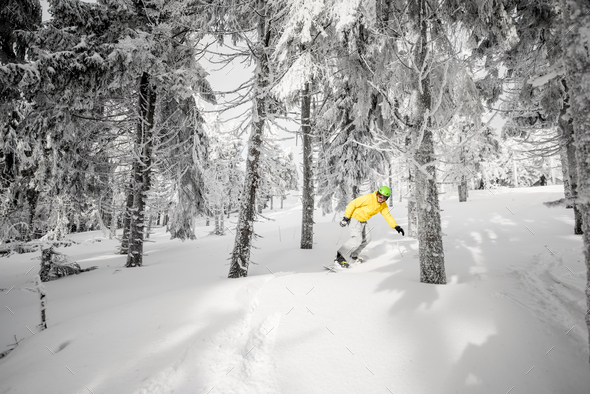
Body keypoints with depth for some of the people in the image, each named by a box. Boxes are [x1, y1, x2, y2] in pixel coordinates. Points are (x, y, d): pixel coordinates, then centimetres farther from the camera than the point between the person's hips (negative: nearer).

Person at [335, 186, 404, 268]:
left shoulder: (383, 204, -1)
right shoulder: (369, 198, -26)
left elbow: (387, 215, 5)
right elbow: (353, 204, -24)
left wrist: (396, 226, -7)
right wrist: (346, 217, -25)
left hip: (363, 221, 9)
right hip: (354, 218, -9)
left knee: (366, 239, 12)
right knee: (357, 239, -22)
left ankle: (353, 256, 24)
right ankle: (339, 257, -18)